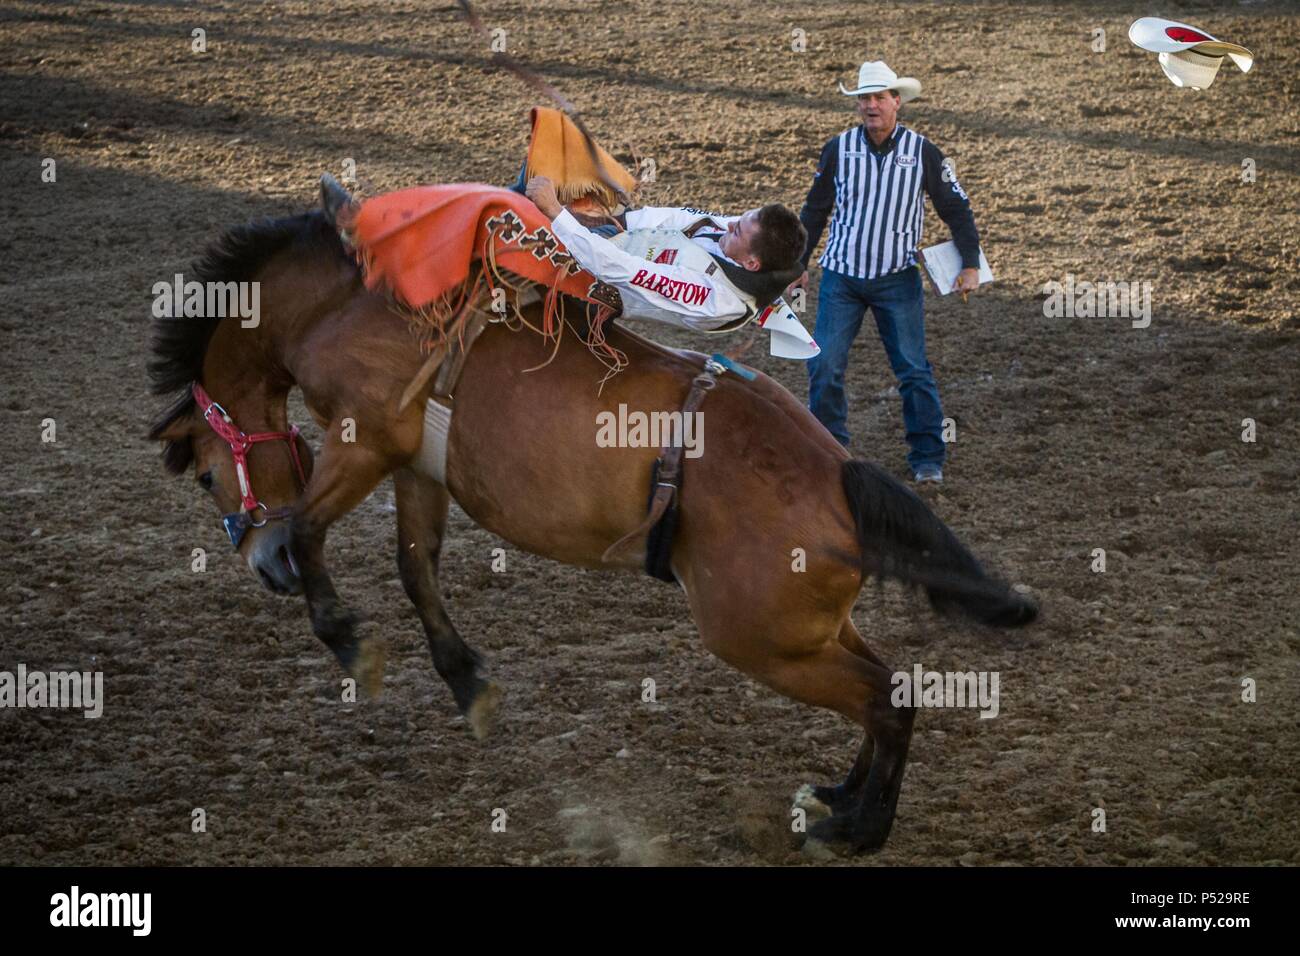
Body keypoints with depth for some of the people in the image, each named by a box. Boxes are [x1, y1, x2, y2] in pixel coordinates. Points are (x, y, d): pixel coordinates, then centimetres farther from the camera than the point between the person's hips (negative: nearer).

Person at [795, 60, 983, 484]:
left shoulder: (922, 152, -2)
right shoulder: (838, 148, 1)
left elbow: (956, 209, 6)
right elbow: (815, 210, 13)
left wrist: (970, 265, -1)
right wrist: (799, 262, 14)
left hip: (897, 278, -1)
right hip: (841, 275, 1)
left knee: (913, 370, 0)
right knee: (824, 366, -3)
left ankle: (927, 458, 11)